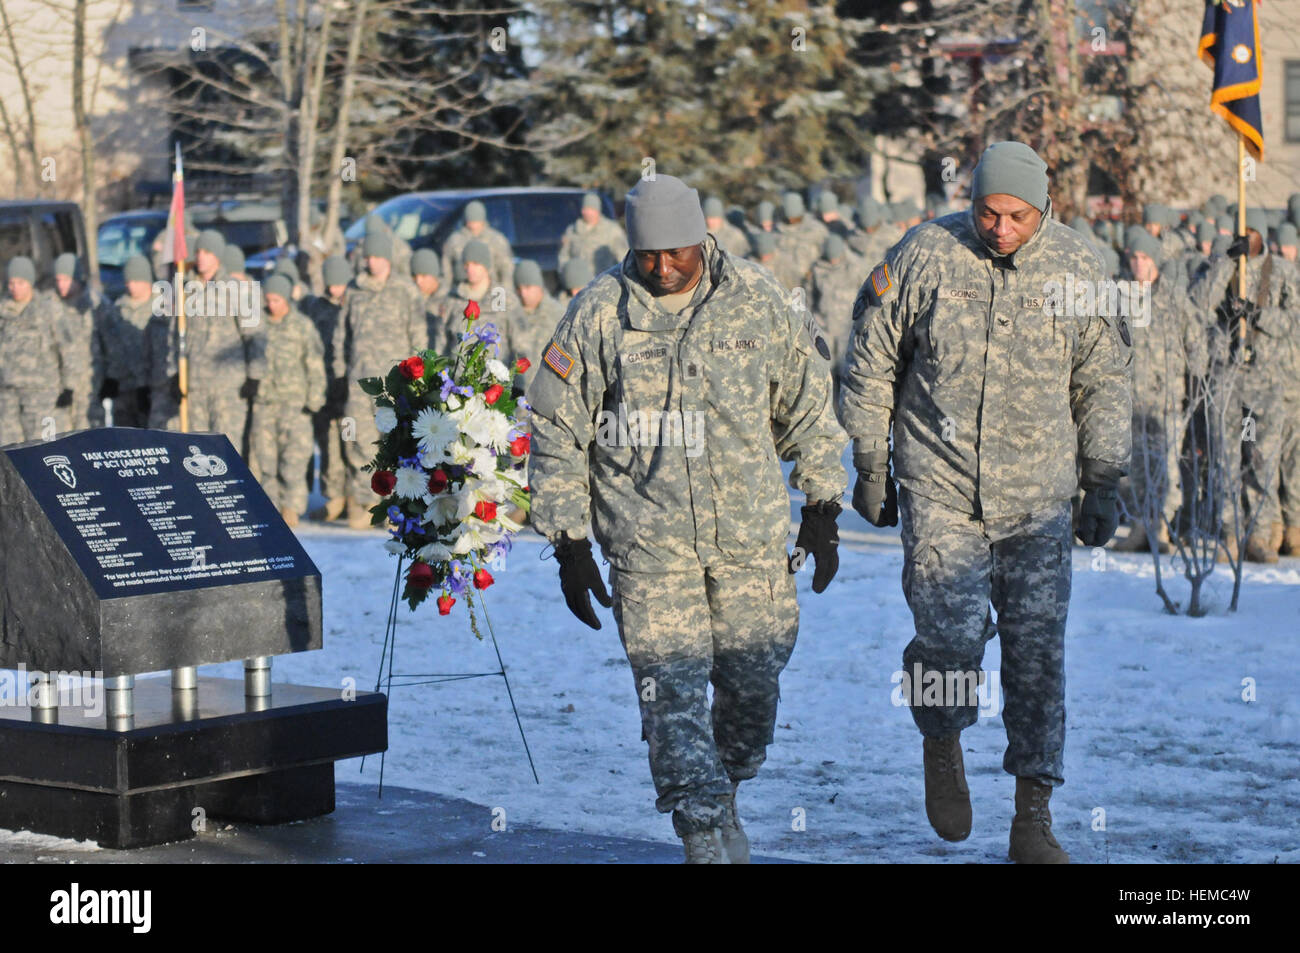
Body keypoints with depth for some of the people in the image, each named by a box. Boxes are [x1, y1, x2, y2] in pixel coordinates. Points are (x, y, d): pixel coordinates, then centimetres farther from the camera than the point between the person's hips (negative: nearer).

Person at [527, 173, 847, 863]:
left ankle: (723, 796, 32)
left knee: (754, 683, 6)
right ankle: (705, 833, -1)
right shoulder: (598, 314, -3)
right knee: (671, 689, -8)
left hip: (752, 534, 2)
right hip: (648, 544, -2)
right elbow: (556, 433, 2)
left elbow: (807, 405, 13)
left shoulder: (756, 300, 3)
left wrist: (821, 508, 12)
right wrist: (568, 542, -1)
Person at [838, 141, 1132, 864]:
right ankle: (942, 742, 23)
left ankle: (1033, 820, 11)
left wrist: (1104, 485, 7)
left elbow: (1104, 383, 9)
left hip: (1038, 501, 2)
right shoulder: (925, 257, -6)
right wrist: (870, 465, 5)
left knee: (1038, 650, 1)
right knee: (953, 637, -12)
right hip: (939, 492, -2)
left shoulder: (1078, 267, -1)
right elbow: (873, 364, 4)